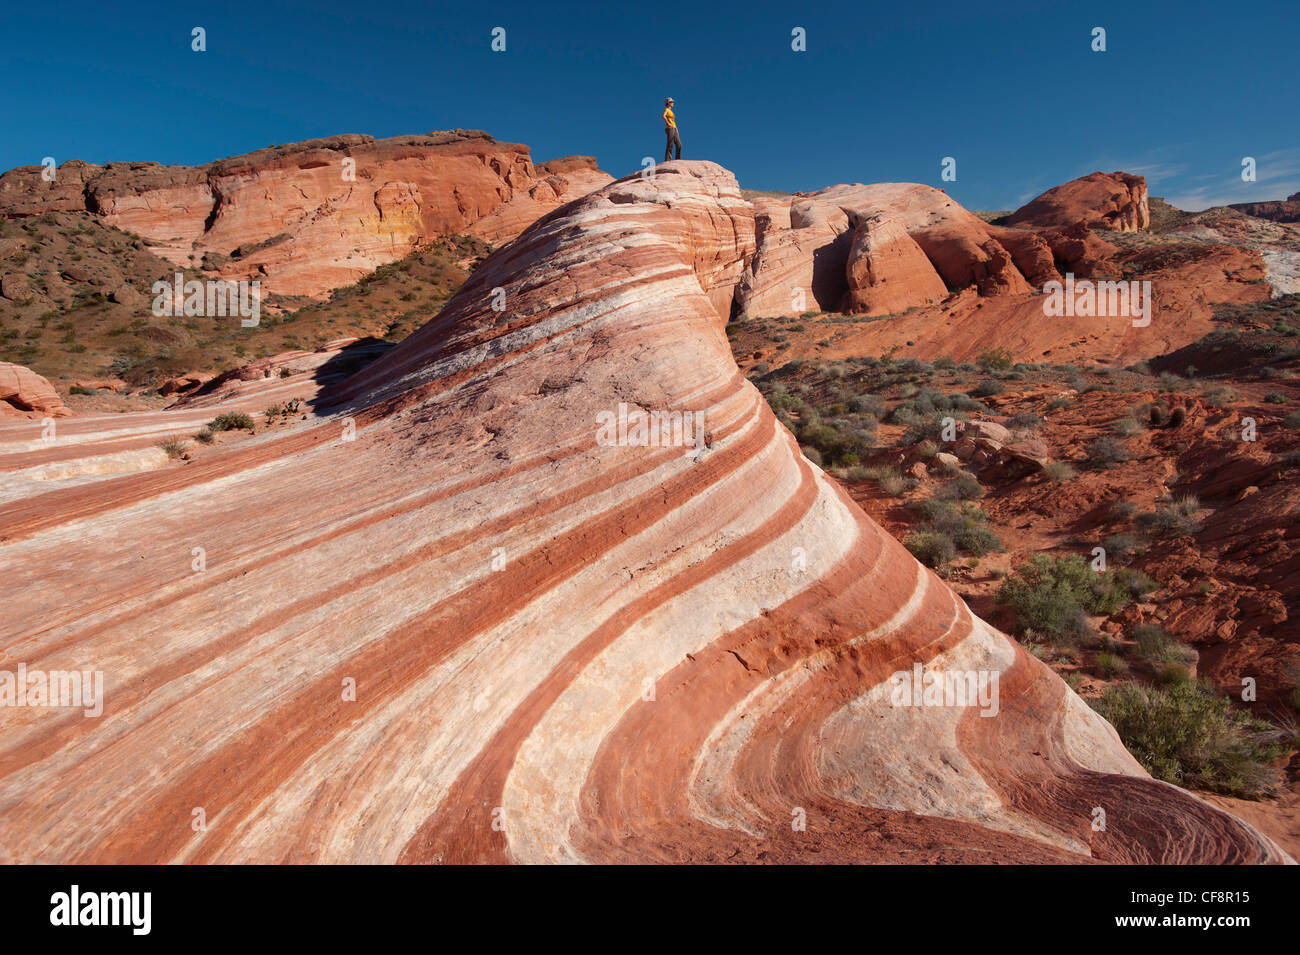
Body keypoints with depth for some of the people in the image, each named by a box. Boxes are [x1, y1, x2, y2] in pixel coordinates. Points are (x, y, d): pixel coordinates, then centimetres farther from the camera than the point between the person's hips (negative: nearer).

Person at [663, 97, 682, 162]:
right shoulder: (666, 109, -2)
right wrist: (668, 124, -20)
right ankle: (667, 160, -13)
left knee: (679, 145, 2)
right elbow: (663, 116, -25)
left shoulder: (671, 111, 25)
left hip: (674, 129, 9)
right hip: (670, 129, -9)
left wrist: (677, 131, 19)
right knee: (670, 145, -12)